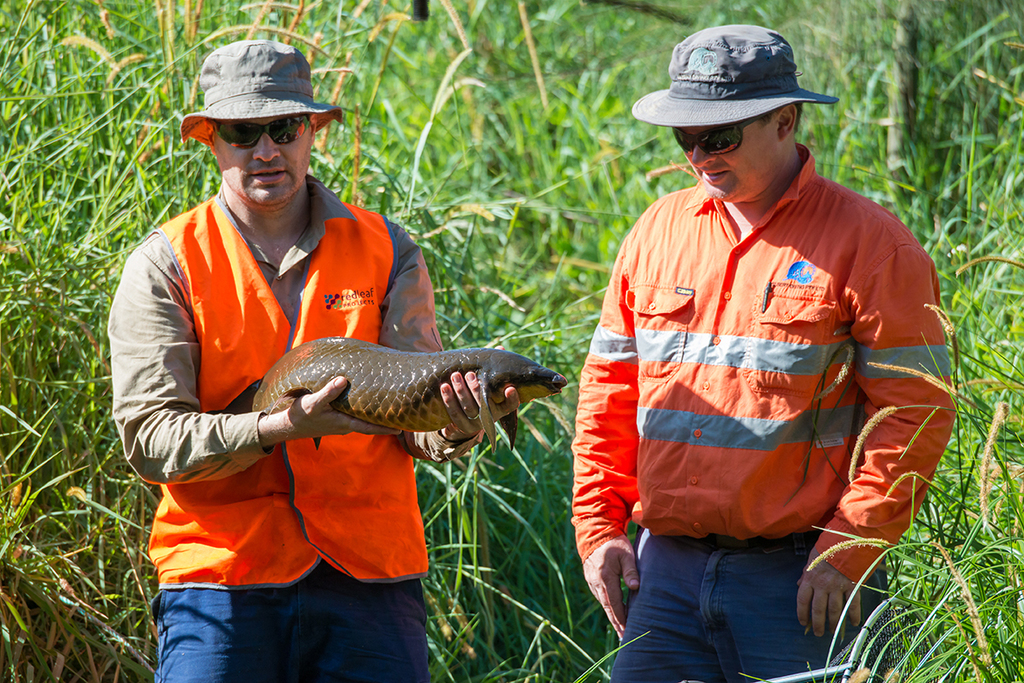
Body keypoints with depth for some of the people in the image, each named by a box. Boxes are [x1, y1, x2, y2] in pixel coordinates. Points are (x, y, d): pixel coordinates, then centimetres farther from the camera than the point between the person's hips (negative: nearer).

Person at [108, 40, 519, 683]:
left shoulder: (386, 252, 8)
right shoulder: (166, 265, 1)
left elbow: (417, 426, 3)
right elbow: (150, 437, -8)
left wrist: (459, 428, -20)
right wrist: (278, 428, -22)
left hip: (371, 576, 2)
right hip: (221, 576, -2)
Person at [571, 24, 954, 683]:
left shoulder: (869, 242, -4)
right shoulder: (658, 232, 12)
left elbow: (915, 414, -8)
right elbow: (609, 391, 17)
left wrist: (843, 553, -13)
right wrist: (599, 525, 7)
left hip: (802, 583, -4)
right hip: (668, 571, 4)